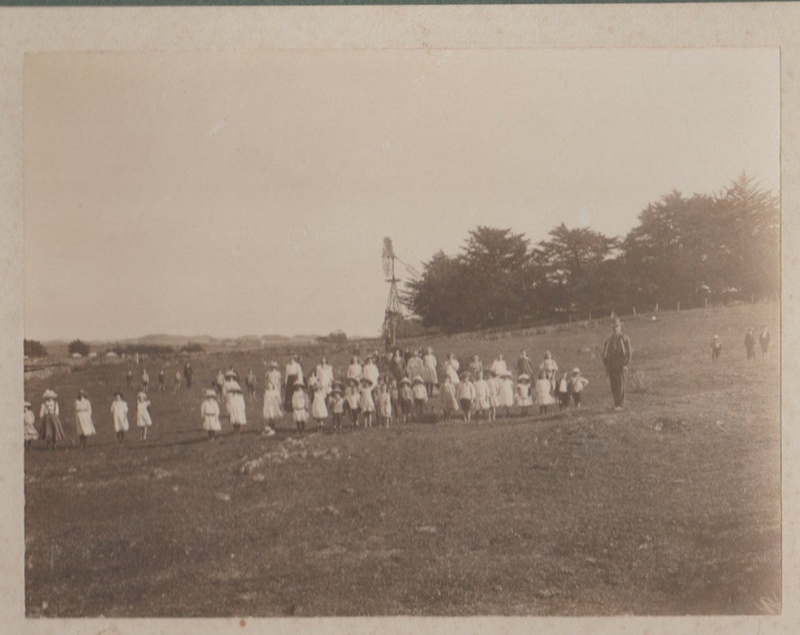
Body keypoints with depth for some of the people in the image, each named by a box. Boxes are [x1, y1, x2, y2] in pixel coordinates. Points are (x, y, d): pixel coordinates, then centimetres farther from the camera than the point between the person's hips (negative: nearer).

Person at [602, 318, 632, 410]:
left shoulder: (624, 339, 2)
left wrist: (625, 364, -11)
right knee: (613, 386, 4)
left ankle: (620, 404, -8)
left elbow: (629, 352, -3)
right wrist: (605, 365, 10)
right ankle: (616, 404, 10)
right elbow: (605, 353, 19)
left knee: (620, 385, -8)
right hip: (611, 367, 5)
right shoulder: (609, 340, 16)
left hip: (620, 366, -5)